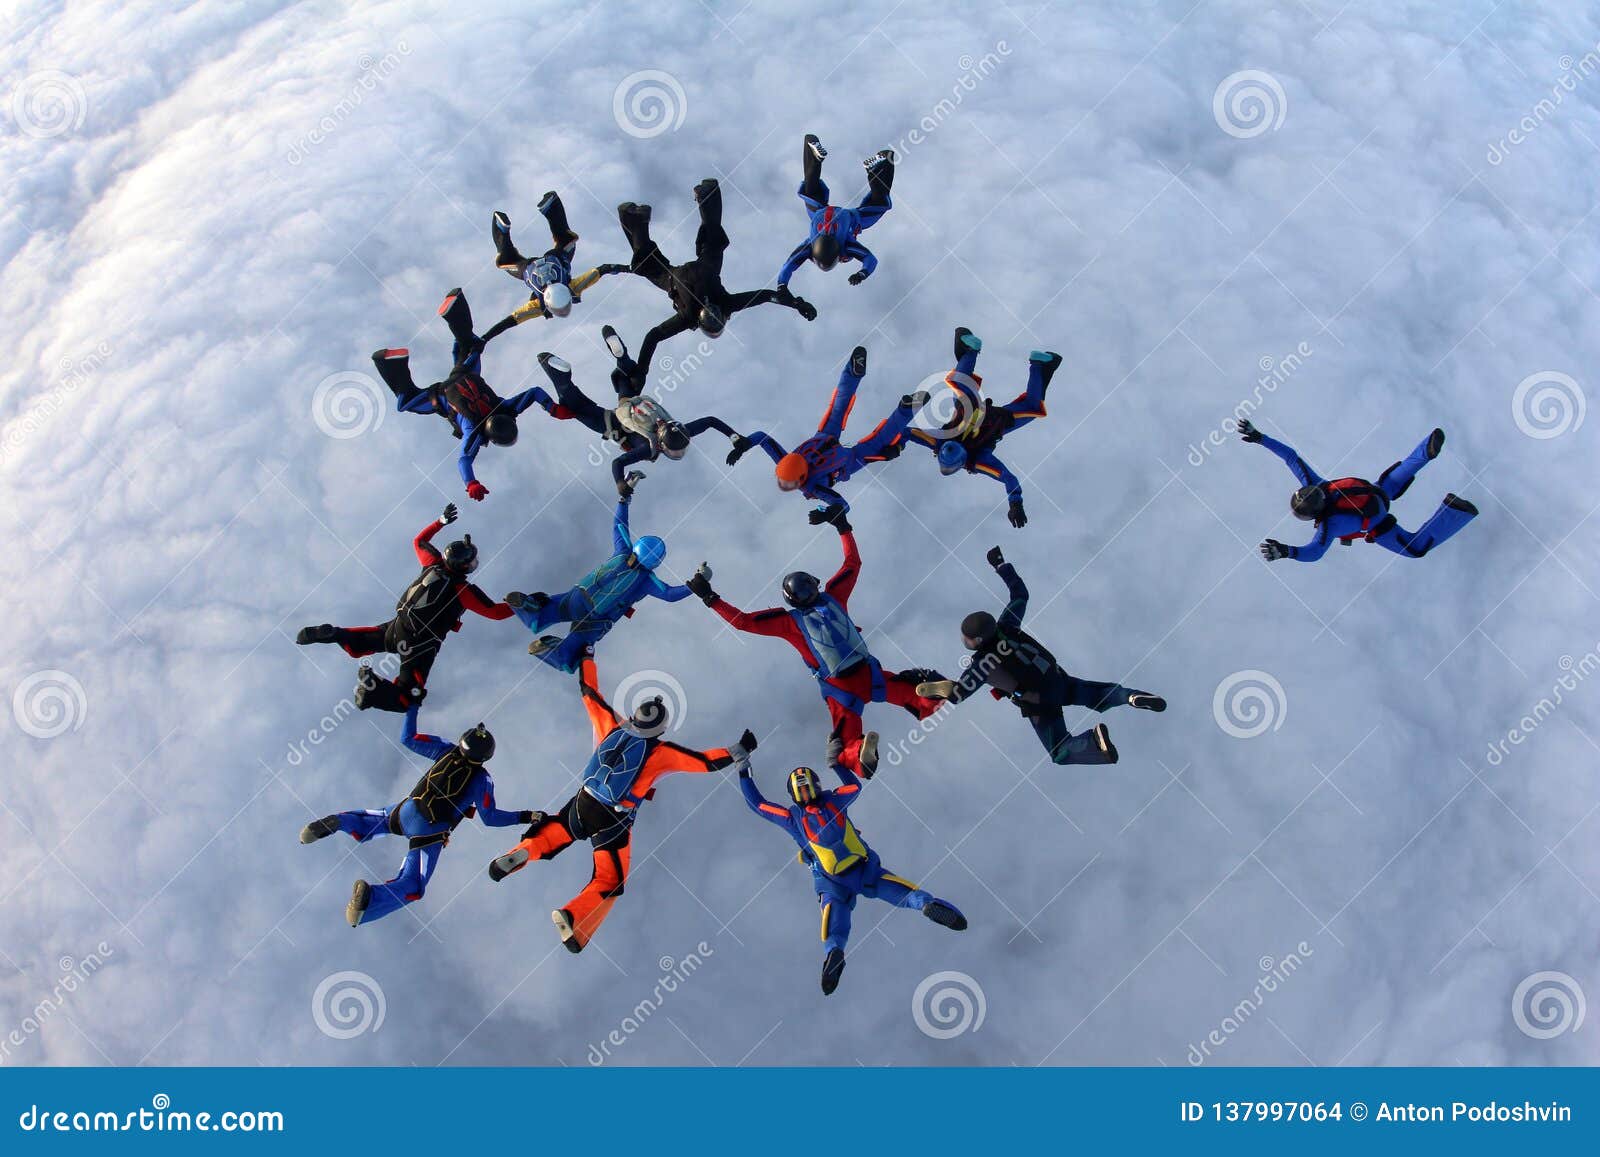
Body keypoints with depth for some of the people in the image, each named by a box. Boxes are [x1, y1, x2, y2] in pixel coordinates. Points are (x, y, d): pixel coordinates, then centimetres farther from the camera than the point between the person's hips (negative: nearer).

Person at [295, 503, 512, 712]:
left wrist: (441, 521, 23)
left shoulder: (434, 564, 1)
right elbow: (495, 611, -13)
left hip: (397, 626, 6)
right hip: (421, 645, -6)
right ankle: (373, 689, -20)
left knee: (357, 644, 28)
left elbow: (419, 541, 21)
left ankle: (334, 634, -1)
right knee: (408, 699, 3)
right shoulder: (464, 590, -15)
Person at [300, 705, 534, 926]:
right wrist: (524, 817, -4)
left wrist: (412, 708, 18)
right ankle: (369, 897, -28)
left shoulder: (447, 750, -2)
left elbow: (408, 738, 7)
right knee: (412, 888, 0)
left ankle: (339, 822, 0)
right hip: (429, 833, -5)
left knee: (365, 826, 33)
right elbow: (489, 818, -8)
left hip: (406, 811, 5)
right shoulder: (483, 779, -12)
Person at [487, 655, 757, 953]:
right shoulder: (661, 751, -10)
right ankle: (574, 917, -20)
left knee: (551, 834, 28)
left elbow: (589, 693, 12)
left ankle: (520, 854, -3)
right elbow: (706, 761, -8)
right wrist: (740, 750, 5)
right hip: (613, 822, -4)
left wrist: (586, 659, 26)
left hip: (583, 803, 4)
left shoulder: (612, 726, 0)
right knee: (610, 881, 5)